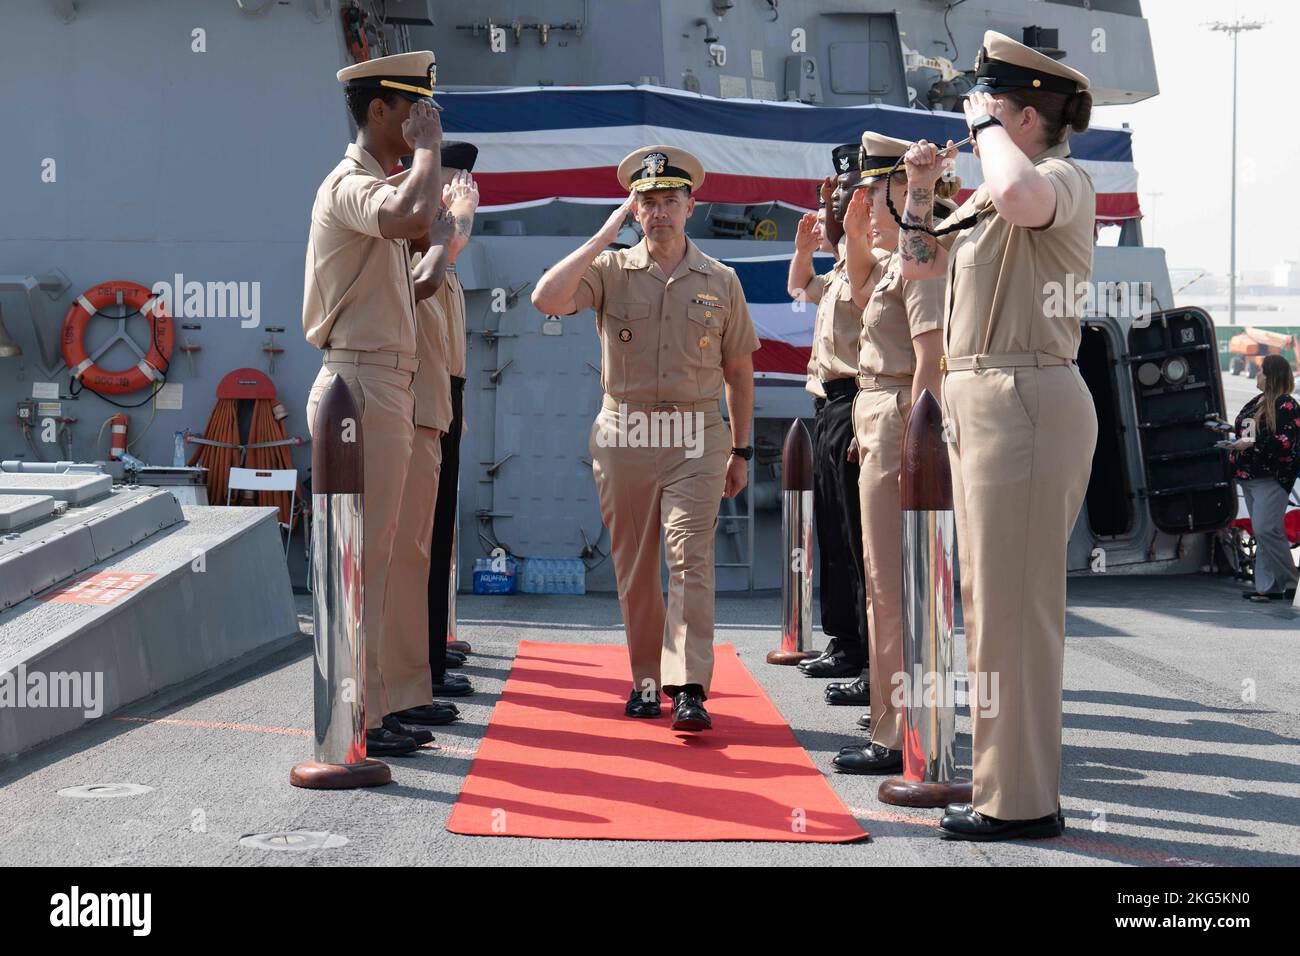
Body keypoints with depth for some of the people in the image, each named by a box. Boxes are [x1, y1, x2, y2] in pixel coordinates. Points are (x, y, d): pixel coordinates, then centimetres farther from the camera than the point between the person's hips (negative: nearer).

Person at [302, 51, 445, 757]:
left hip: (383, 387, 10)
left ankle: (375, 706, 20)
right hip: (362, 386, -10)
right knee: (360, 556, -7)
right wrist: (428, 144, -20)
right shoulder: (350, 184, -13)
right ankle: (355, 718, -2)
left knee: (375, 556, 13)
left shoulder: (374, 186, 21)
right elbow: (412, 216, -35)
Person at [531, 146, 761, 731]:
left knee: (690, 558, -13)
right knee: (633, 567, 8)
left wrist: (741, 450, 12)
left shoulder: (720, 282, 7)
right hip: (622, 436, 1)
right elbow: (546, 299, -16)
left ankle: (688, 688, -15)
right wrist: (603, 236, -12)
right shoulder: (610, 270, 3)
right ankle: (646, 680, 21)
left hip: (695, 439, -1)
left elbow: (739, 370, 14)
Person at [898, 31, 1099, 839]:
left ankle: (1020, 801, 0)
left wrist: (987, 126, -15)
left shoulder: (1065, 180, -9)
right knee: (992, 598, 17)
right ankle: (1006, 773, 29)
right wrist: (919, 191, 11)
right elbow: (918, 263, 27)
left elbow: (1021, 195, -33)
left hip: (1026, 402, -10)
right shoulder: (989, 199, 18)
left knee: (1013, 602, -7)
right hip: (978, 403, 10)